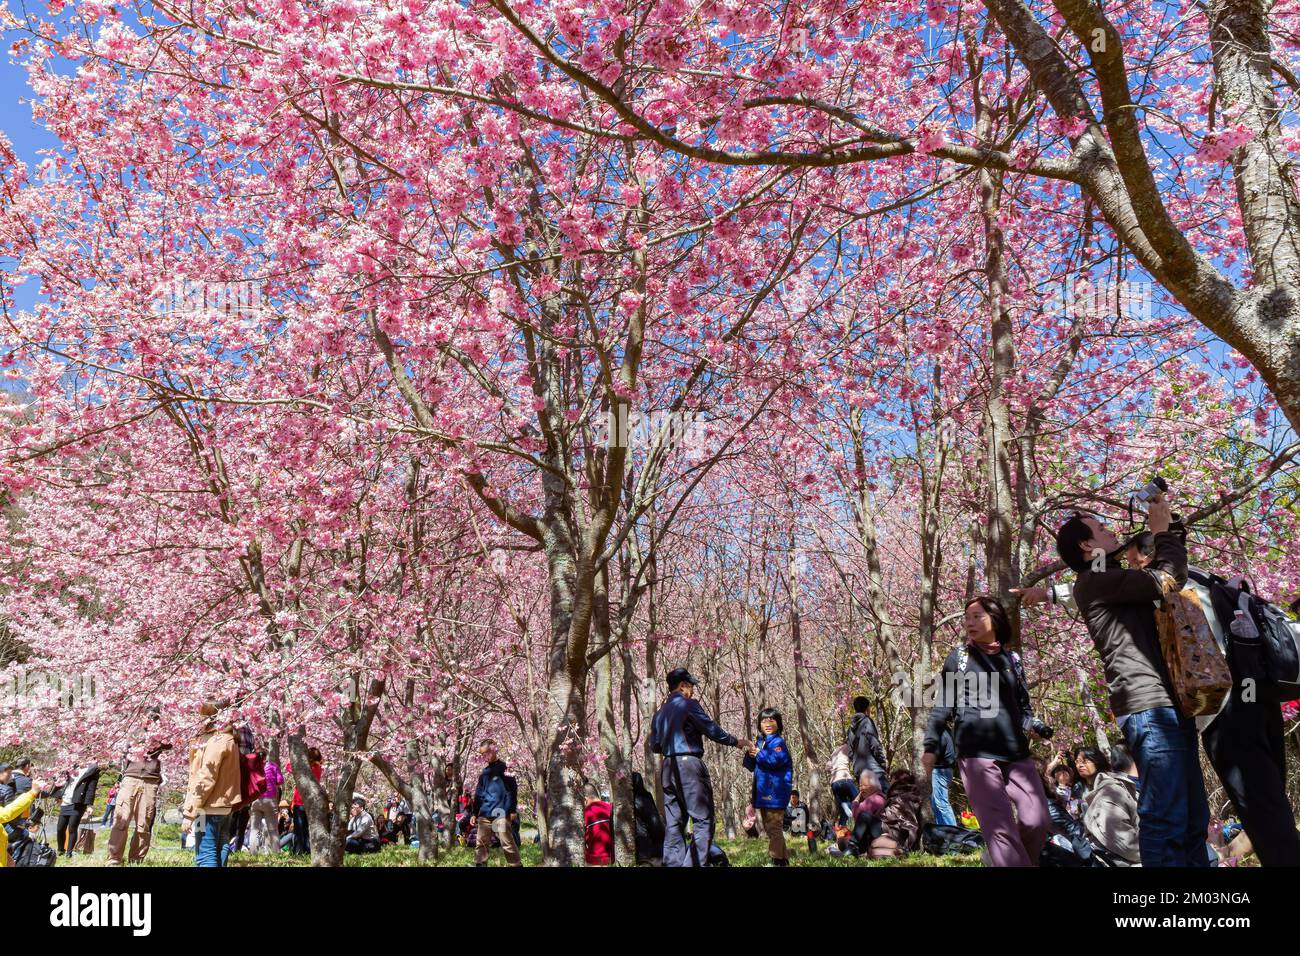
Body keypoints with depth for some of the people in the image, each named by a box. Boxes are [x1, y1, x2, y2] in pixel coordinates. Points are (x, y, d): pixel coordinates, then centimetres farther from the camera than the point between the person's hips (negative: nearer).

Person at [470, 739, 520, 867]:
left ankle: (517, 865, -1)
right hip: (484, 814, 6)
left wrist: (512, 810, -11)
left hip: (501, 813, -6)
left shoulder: (504, 768, -1)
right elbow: (478, 794, 20)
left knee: (507, 843, -8)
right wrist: (474, 813, 15)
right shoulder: (485, 772, 16)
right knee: (481, 843, 7)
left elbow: (511, 790, -5)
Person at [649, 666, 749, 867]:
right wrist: (736, 742, 8)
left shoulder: (660, 712, 16)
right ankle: (696, 863, -14)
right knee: (703, 820, -5)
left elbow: (654, 746, 19)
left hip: (668, 768, 8)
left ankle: (673, 863, 7)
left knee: (673, 823, 9)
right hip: (689, 764, -8)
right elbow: (712, 730, -4)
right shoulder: (689, 704, -4)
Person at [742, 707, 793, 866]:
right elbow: (751, 767, 19)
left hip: (775, 791, -9)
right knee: (769, 827, 16)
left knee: (773, 827, -7)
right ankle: (782, 859, 25)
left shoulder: (777, 742, -9)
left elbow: (777, 760, -27)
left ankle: (775, 860, -3)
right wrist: (750, 755, -2)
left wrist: (759, 754, -13)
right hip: (763, 792, 9)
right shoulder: (759, 742, 15)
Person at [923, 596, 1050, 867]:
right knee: (1000, 827, -10)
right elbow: (943, 705, 7)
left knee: (1037, 821, -5)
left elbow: (1023, 704, 20)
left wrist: (1030, 725, -3)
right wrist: (931, 746, 0)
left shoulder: (1012, 658, 14)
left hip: (1016, 752, 3)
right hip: (976, 753, -3)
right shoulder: (959, 654, 6)